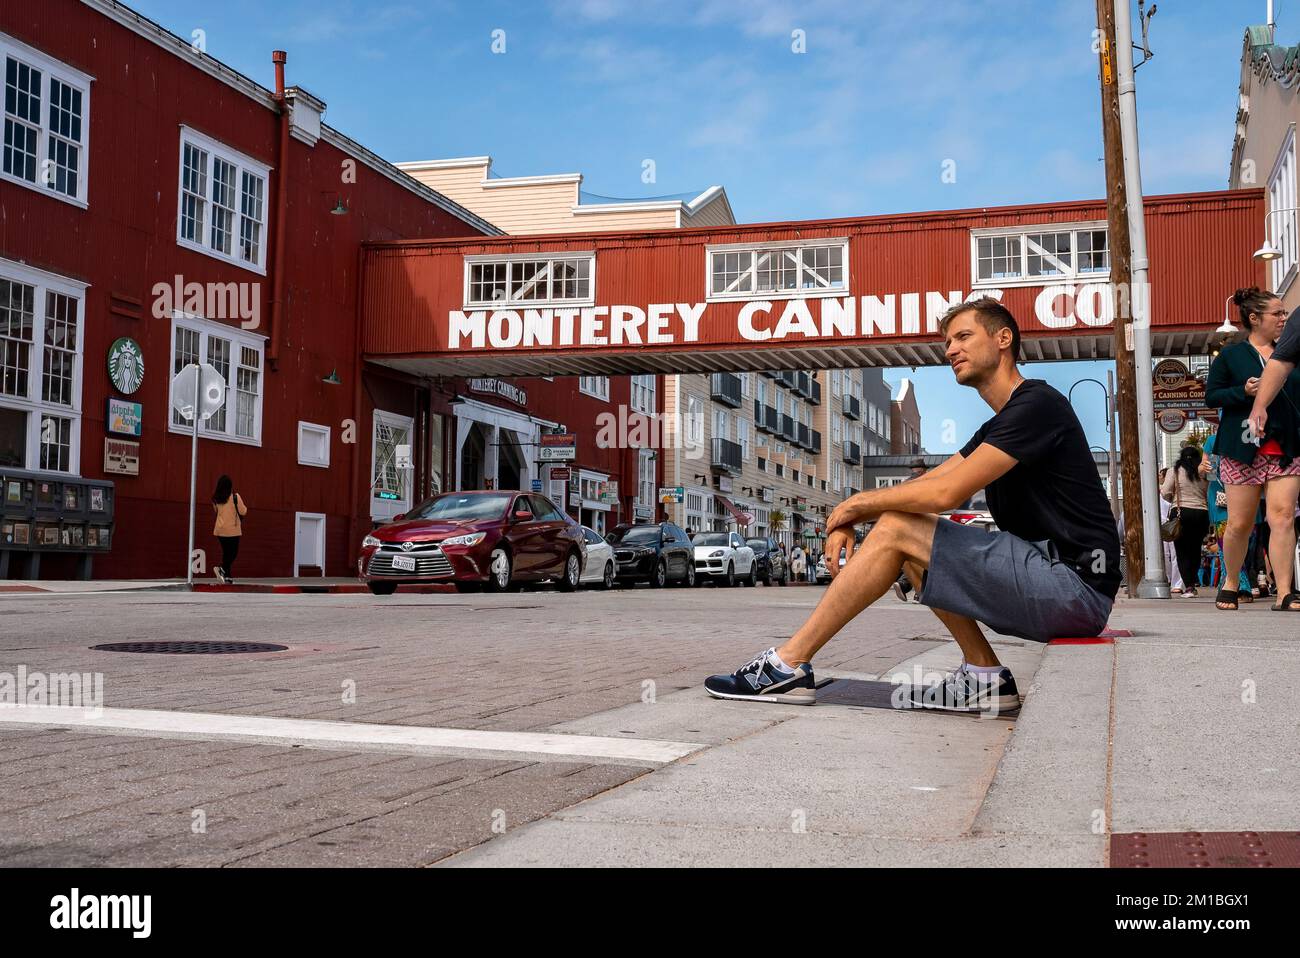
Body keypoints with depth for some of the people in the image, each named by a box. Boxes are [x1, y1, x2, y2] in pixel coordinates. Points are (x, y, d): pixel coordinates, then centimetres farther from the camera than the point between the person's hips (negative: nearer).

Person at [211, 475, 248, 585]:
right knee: (234, 553, 5)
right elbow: (243, 512, -9)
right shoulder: (235, 497, -14)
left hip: (220, 529, 5)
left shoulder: (216, 498, 1)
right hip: (233, 530, -5)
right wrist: (245, 508, 11)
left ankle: (227, 577, 13)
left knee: (226, 552, 13)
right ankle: (222, 569, -16)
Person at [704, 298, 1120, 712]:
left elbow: (945, 493, -17)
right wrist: (851, 519, 2)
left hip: (1076, 583, -10)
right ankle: (984, 678, 3)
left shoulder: (1037, 402, -10)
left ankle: (787, 665, -8)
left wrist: (860, 502, -3)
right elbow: (923, 486, 18)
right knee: (909, 531, 10)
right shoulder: (997, 428, 22)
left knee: (896, 530, -12)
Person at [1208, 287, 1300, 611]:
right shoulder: (1230, 356, 3)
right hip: (1244, 451, -3)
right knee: (1239, 524, 0)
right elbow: (1211, 396, -1)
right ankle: (1231, 584, 20)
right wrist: (1245, 391, -16)